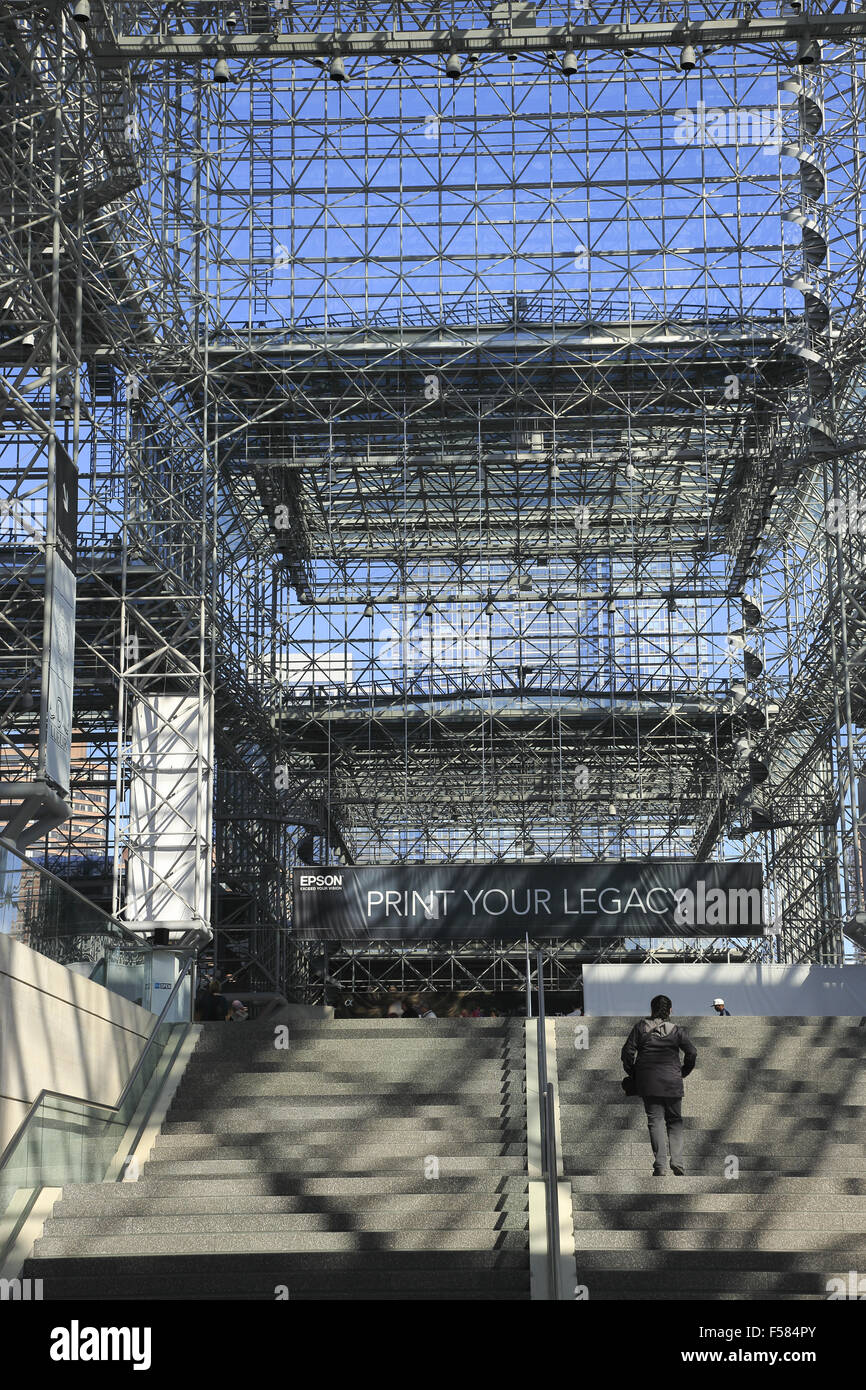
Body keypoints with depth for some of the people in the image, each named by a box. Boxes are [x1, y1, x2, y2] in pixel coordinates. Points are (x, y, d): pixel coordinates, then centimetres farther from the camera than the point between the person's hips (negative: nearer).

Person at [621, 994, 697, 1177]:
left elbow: (627, 1051, -1)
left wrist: (631, 1072, 12)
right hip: (673, 1083, 0)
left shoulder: (641, 1027, 1)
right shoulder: (676, 1030, 1)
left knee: (655, 1120, 0)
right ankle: (677, 1163, 1)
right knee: (675, 1121, 11)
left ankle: (659, 1165, -9)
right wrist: (684, 1071, 14)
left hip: (648, 1082, 0)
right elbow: (692, 1052, -1)